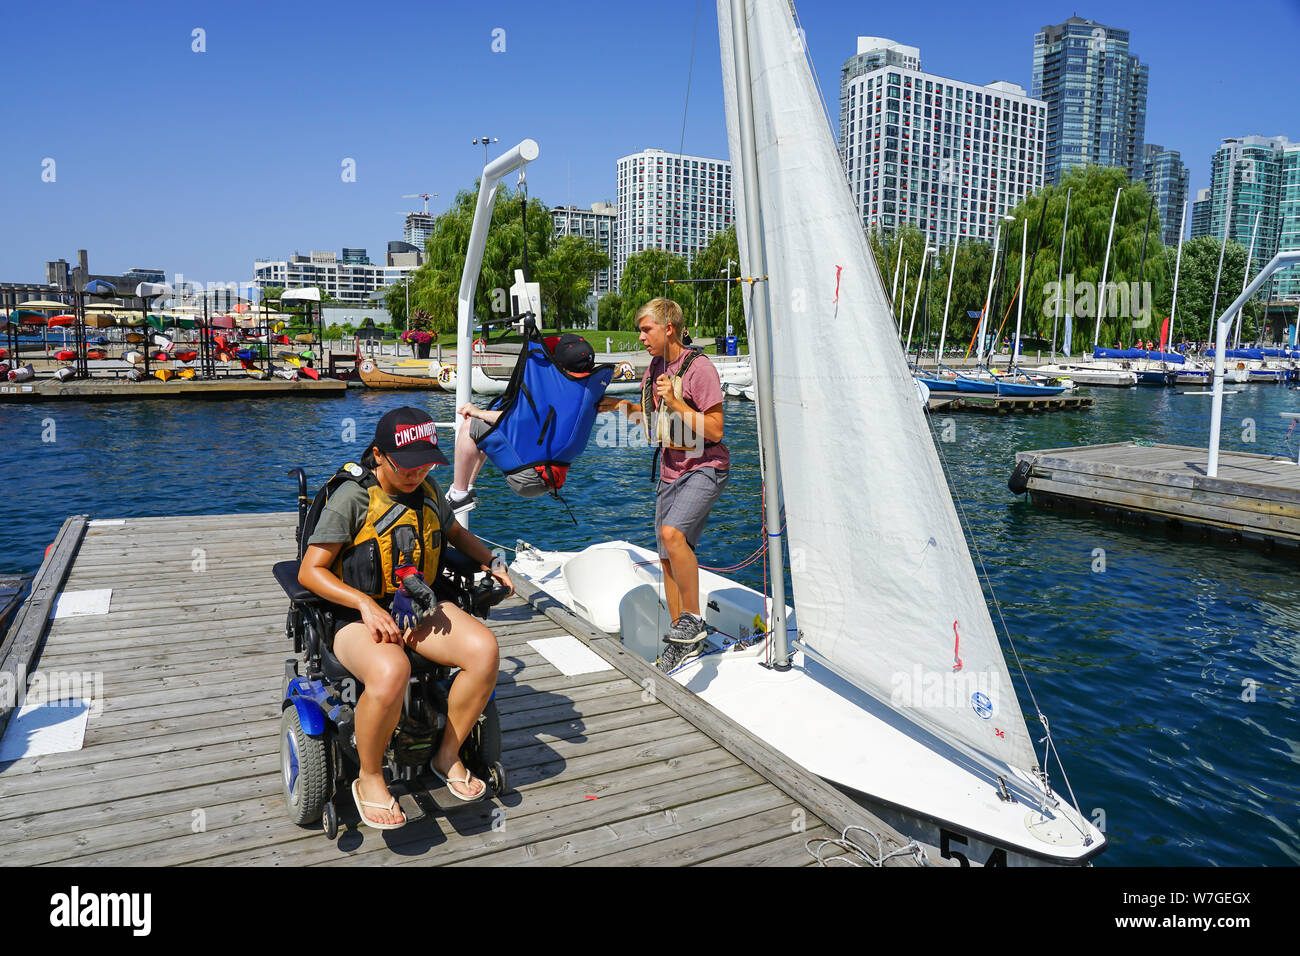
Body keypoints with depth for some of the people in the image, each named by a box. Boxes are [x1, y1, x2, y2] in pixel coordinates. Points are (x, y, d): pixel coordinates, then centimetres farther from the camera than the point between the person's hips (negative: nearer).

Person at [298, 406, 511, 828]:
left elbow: (455, 532, 29)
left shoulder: (426, 490, 9)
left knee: (484, 648, -23)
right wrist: (366, 604, -23)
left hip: (418, 609, 6)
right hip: (357, 617, -5)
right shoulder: (351, 498, -10)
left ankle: (448, 754, -1)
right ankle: (369, 779, -9)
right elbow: (310, 571, -10)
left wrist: (491, 561, 10)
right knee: (391, 672, -38)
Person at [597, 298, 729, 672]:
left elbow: (714, 431, -18)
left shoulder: (699, 367, -15)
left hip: (705, 468, -8)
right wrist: (623, 406, 10)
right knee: (667, 557, 9)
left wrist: (675, 402, -23)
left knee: (672, 533, -31)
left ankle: (692, 619, -14)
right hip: (671, 470, 8)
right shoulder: (655, 366, 9)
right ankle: (683, 642, 23)